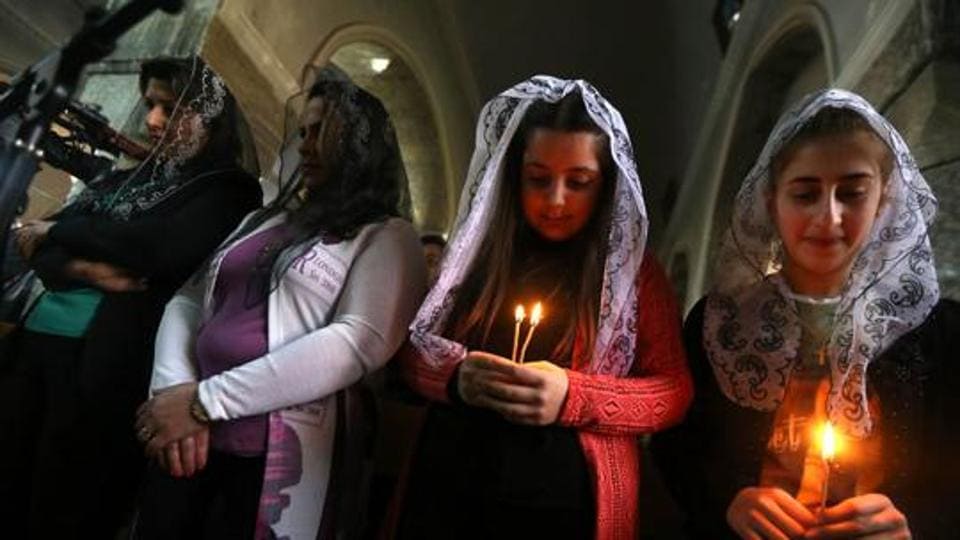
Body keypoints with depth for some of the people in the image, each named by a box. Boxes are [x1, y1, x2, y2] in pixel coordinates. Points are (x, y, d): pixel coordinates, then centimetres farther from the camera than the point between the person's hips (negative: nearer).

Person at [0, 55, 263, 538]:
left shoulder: (227, 190, -3)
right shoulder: (124, 180, 17)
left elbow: (160, 249, -17)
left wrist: (59, 232, -2)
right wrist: (84, 268, -13)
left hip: (109, 364, -6)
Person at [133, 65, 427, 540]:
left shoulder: (386, 238, -3)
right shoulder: (265, 220, 17)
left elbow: (357, 344, -18)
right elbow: (188, 301, 12)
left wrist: (205, 401, -18)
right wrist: (176, 389, -8)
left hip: (284, 458, -5)